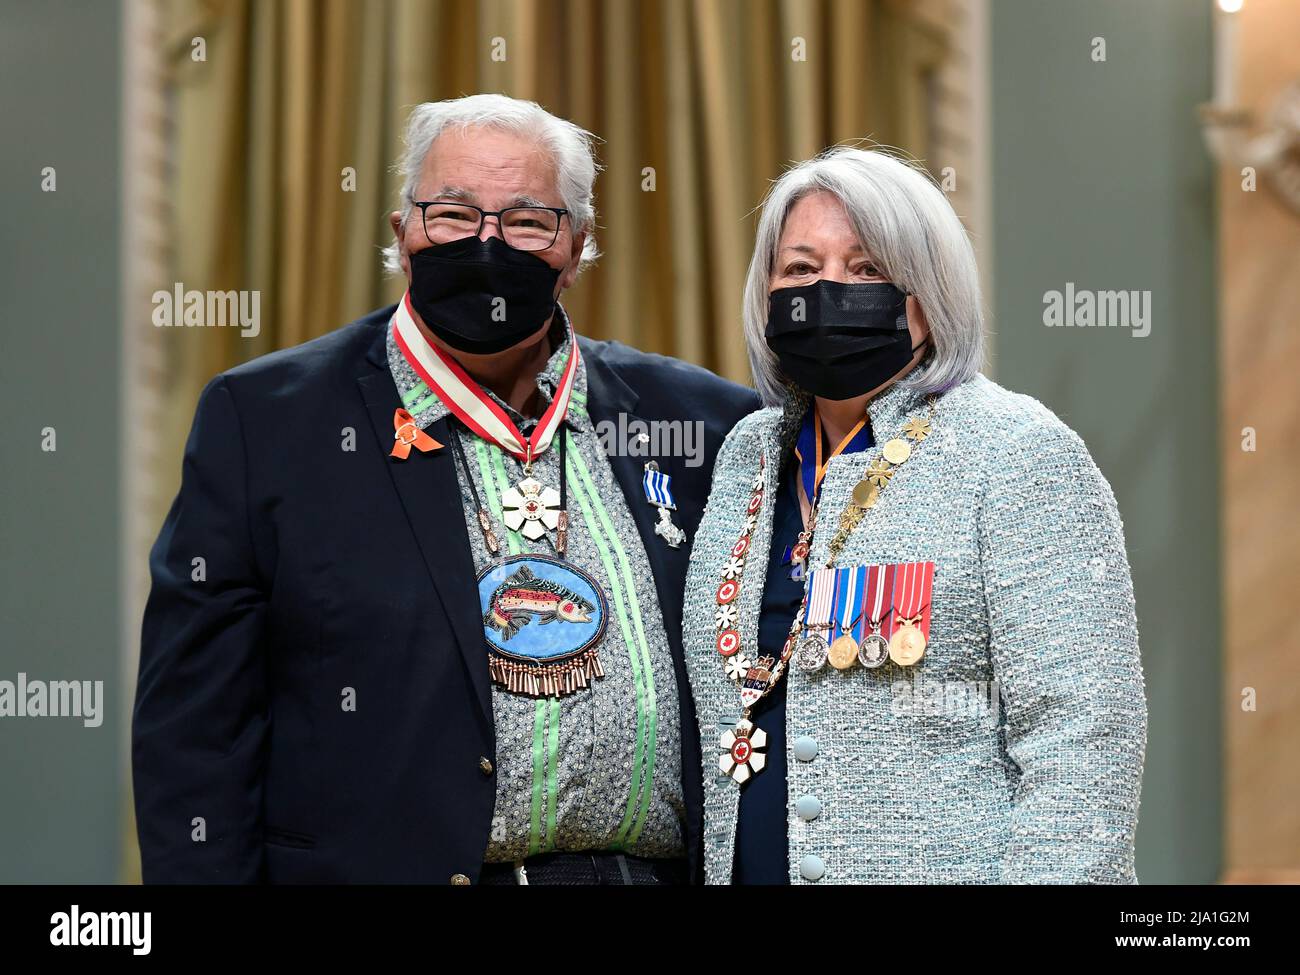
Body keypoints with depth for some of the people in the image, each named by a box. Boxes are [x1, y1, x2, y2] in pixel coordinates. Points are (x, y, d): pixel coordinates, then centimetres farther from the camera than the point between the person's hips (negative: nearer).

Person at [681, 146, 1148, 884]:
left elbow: (1083, 736, -16)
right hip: (750, 865, 6)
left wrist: (1051, 871, -23)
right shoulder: (748, 456, 11)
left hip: (947, 865, -6)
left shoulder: (1018, 455, -9)